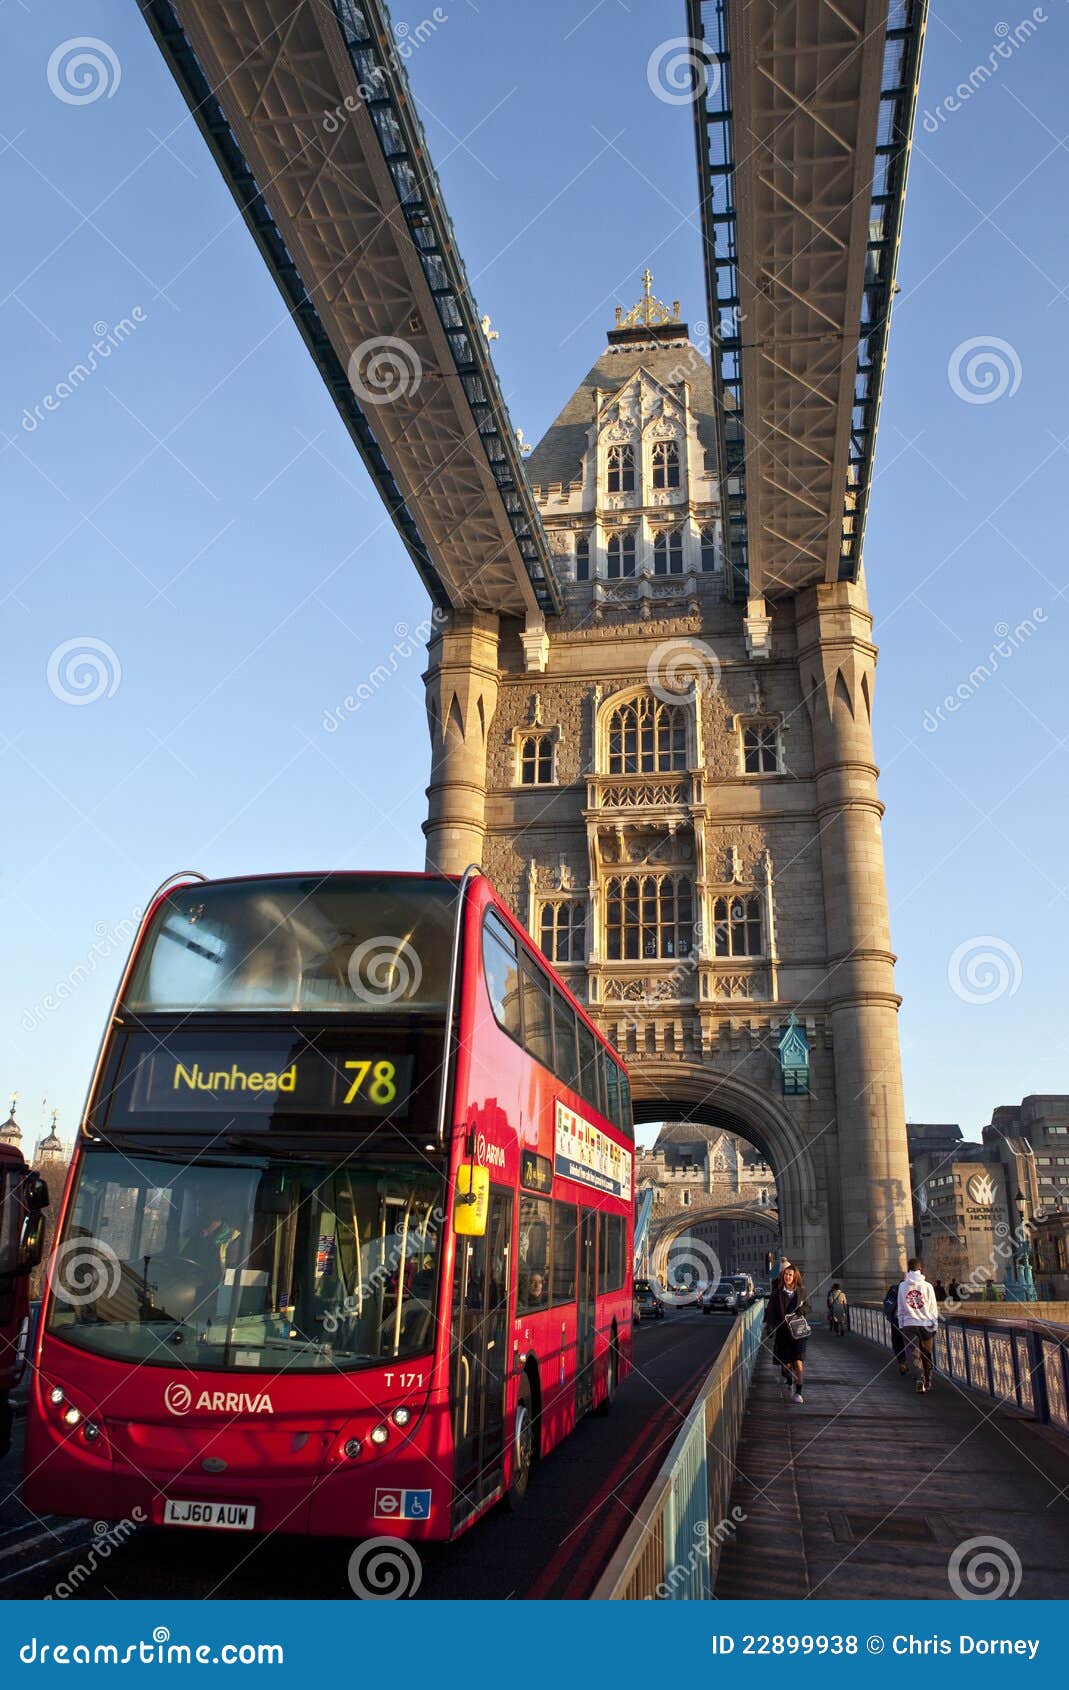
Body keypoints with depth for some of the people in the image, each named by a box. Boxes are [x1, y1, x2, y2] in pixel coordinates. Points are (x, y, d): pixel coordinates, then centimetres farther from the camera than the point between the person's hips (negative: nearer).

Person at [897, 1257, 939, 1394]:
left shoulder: (902, 1286, -1)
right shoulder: (927, 1286, -5)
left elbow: (900, 1308, 5)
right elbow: (933, 1308, 0)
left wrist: (901, 1325, 13)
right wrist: (935, 1325, 10)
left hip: (909, 1325, 0)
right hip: (926, 1324, 0)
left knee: (914, 1353, 0)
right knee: (927, 1354, 15)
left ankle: (920, 1378, -20)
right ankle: (928, 1382, 24)